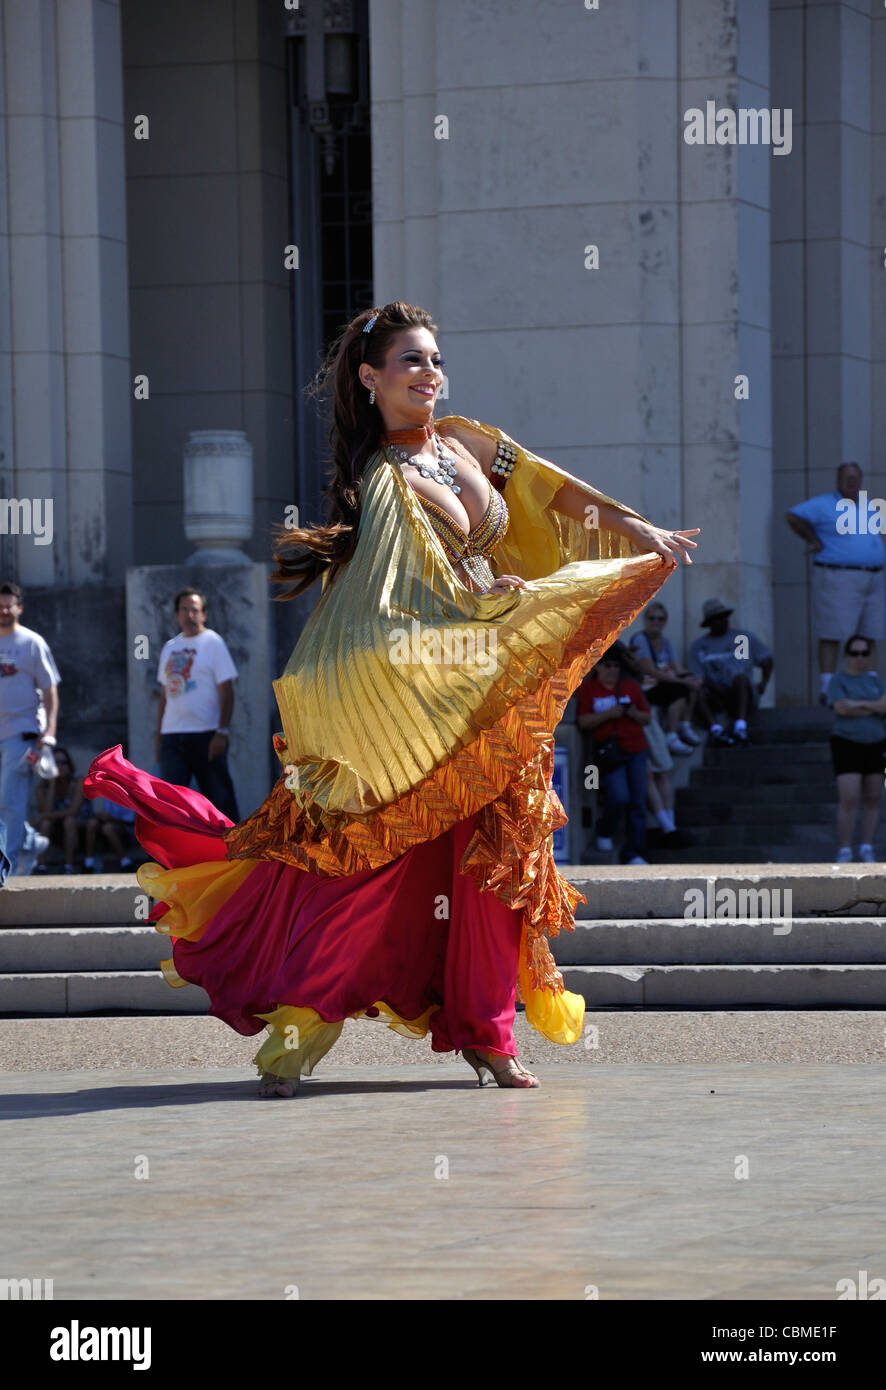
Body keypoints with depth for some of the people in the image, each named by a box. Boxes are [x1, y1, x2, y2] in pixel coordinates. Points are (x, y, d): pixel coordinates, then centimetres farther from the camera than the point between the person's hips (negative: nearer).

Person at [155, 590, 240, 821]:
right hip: (172, 736, 5)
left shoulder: (213, 642, -2)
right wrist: (158, 734, 15)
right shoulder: (170, 648, 16)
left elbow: (226, 690, -7)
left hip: (205, 734, -5)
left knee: (220, 797, -2)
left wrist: (222, 732, -16)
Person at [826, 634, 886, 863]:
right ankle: (844, 853, -11)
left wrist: (859, 704, -17)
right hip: (847, 743, -5)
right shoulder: (838, 681, -2)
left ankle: (867, 851, 9)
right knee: (848, 800, -13)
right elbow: (842, 708, -18)